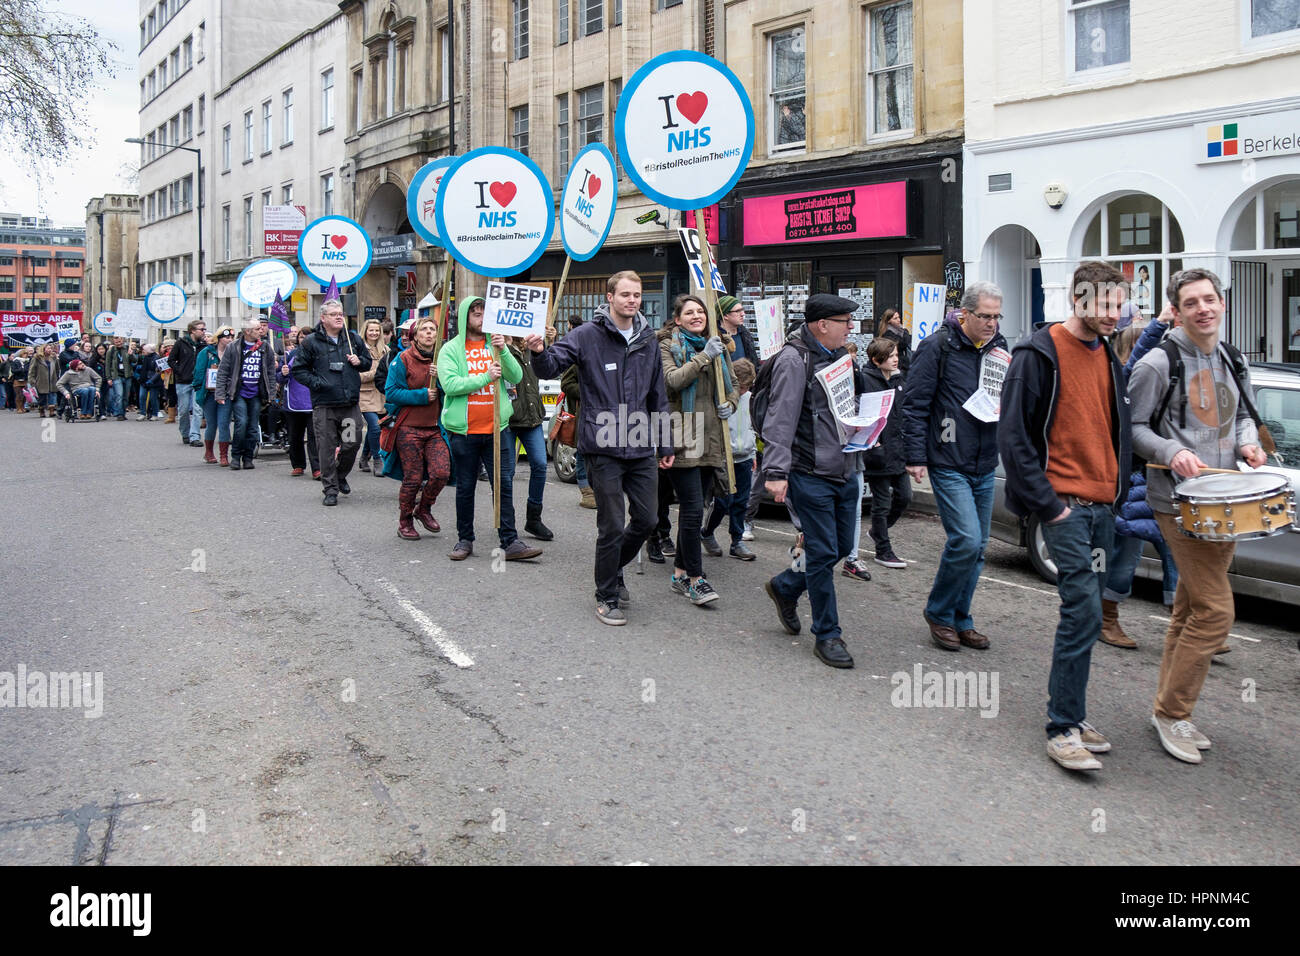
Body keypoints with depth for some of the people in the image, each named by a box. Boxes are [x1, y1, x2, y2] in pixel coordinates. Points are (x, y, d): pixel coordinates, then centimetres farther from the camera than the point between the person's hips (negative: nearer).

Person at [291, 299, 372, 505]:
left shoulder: (354, 339, 11)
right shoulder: (311, 342, 1)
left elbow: (368, 362, 23)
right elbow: (298, 369, 4)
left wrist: (359, 361, 0)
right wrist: (316, 382, -10)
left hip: (351, 404, 3)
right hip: (324, 405, -3)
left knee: (352, 444, 4)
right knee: (327, 448, -1)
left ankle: (340, 476, 31)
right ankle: (330, 489, 8)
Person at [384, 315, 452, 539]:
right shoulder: (403, 359, -4)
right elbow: (391, 392, -9)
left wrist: (440, 377, -15)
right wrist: (421, 395, -15)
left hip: (435, 428, 3)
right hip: (409, 428, -3)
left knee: (441, 472, -10)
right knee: (413, 478, 0)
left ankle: (424, 509, 18)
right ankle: (405, 522, 21)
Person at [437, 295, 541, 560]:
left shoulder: (495, 345, 9)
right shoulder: (451, 349, 1)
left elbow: (516, 377, -2)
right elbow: (450, 384, -13)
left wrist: (503, 351, -17)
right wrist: (485, 378, -18)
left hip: (497, 428, 2)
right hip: (463, 431, -2)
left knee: (505, 485, -1)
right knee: (465, 487, 9)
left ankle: (510, 542, 2)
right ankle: (465, 540, 21)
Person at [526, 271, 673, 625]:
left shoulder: (647, 340, 12)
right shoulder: (587, 336, -4)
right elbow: (551, 367, -8)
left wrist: (665, 444, 18)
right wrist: (540, 352, -32)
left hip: (641, 449, 5)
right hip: (604, 449, -5)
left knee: (645, 520, 10)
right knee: (612, 526, 0)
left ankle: (613, 569, 37)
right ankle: (607, 597, 17)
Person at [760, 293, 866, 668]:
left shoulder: (840, 355, 14)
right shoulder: (793, 360, -13)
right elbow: (780, 420, -20)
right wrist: (776, 471, -26)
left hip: (845, 472, 9)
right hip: (811, 475, -9)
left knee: (842, 546, 14)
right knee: (823, 553, -2)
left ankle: (785, 587, 37)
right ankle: (827, 635, 10)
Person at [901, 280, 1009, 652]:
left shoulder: (998, 348, 10)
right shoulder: (938, 347, -8)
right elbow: (915, 405, -9)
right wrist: (915, 457, -12)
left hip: (985, 467, 7)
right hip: (949, 464, -6)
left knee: (976, 548, 10)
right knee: (967, 540, -15)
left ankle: (959, 620, 23)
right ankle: (938, 612, 6)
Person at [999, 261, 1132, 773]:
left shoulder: (1109, 357, 14)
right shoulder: (1038, 355, -9)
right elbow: (1014, 437, -12)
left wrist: (1119, 491, 12)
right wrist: (1047, 504, -15)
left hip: (1102, 505, 7)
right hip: (1064, 504, -7)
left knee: (1086, 611, 11)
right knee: (1084, 611, -13)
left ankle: (1069, 712, 22)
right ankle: (1062, 729, -4)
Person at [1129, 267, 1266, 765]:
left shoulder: (1233, 361, 12)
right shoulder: (1158, 363, -9)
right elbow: (1134, 426, -6)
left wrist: (1248, 441, 3)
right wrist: (1172, 452, -22)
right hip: (1179, 502, -7)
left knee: (1190, 609, 13)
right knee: (1215, 610, -11)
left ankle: (1170, 710, 24)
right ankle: (1171, 711, 3)